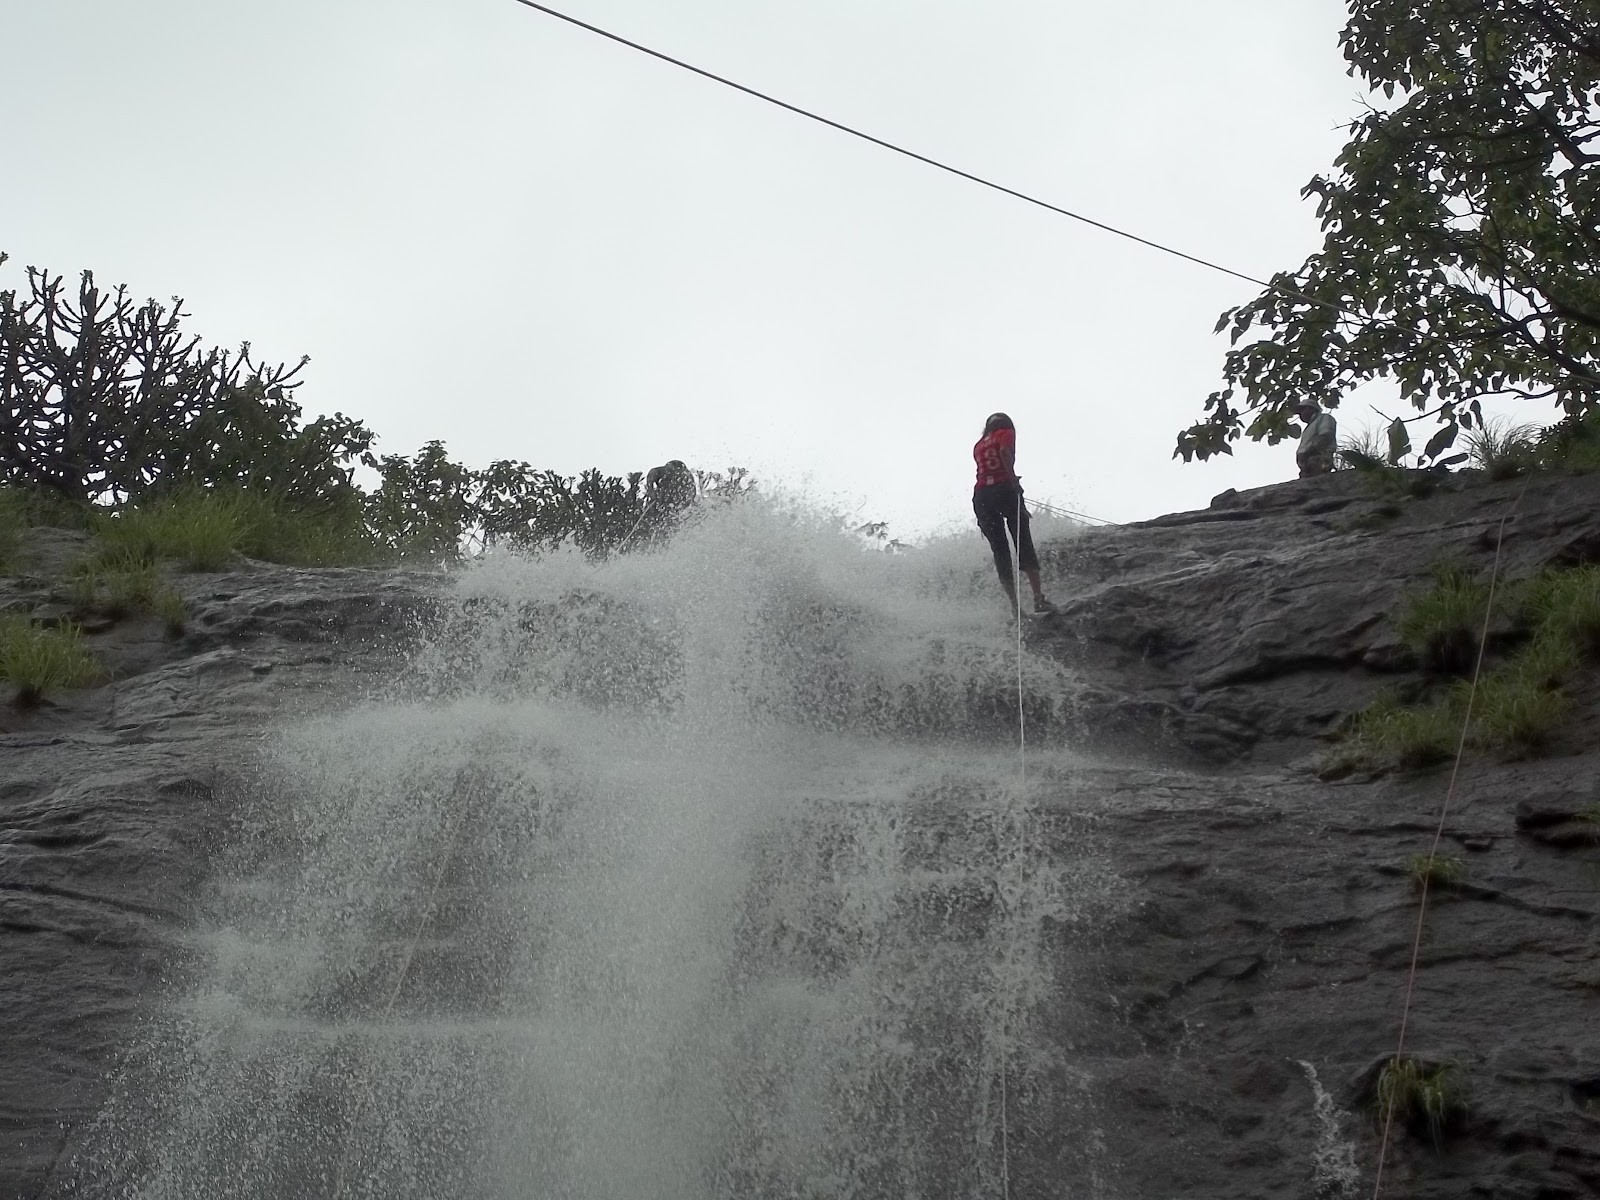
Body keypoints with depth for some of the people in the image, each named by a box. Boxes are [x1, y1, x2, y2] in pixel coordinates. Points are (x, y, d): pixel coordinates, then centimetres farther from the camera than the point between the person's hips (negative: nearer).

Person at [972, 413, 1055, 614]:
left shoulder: (978, 446, 26)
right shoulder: (1006, 433, 12)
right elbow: (1005, 451, -10)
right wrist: (1014, 480, -15)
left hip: (981, 496, 4)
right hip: (1004, 489, -4)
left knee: (1000, 552, 4)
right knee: (1024, 545, -3)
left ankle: (1014, 605, -5)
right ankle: (1039, 599, -14)